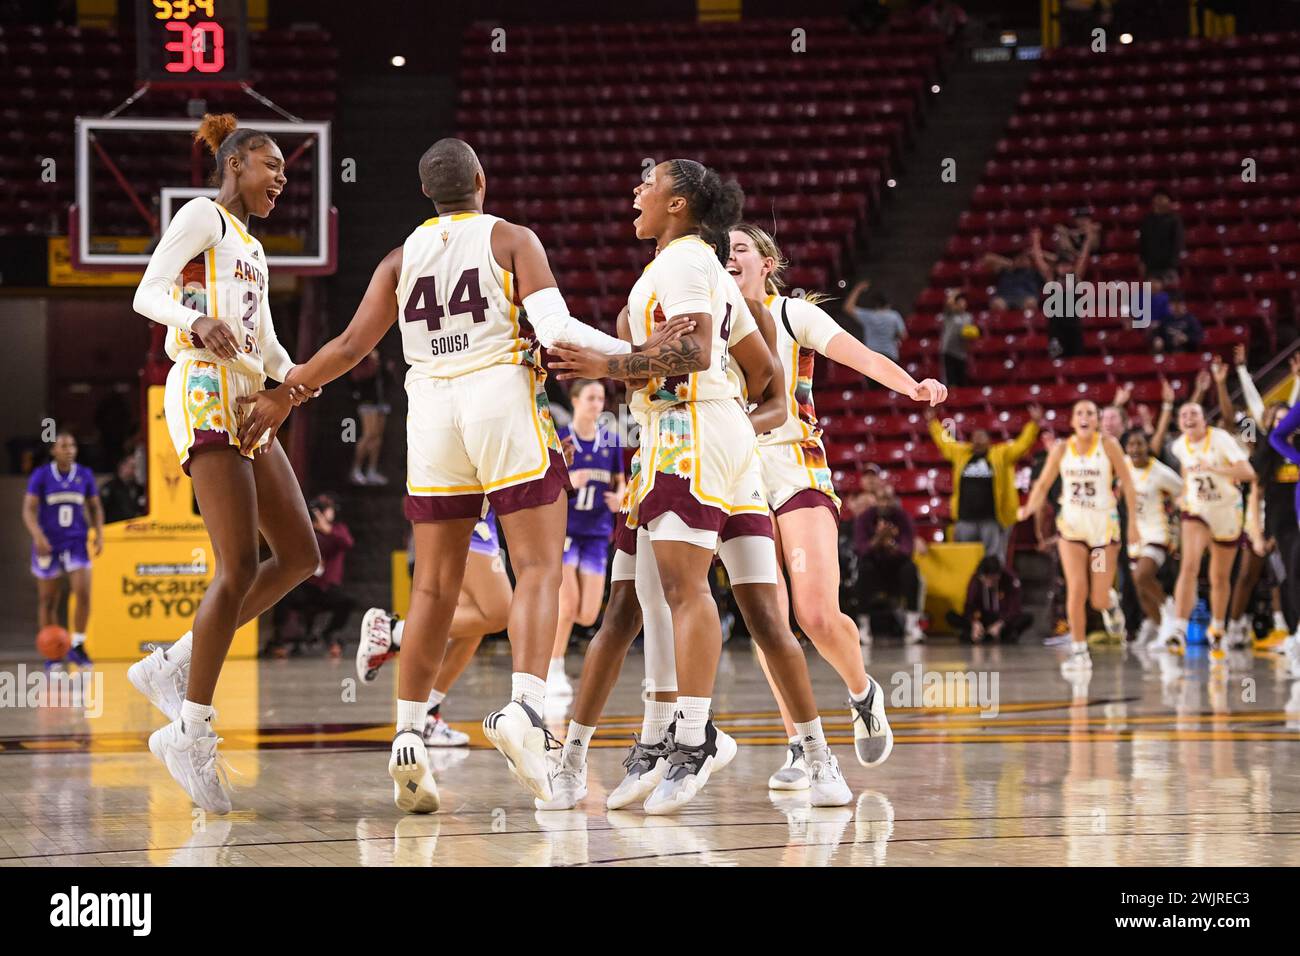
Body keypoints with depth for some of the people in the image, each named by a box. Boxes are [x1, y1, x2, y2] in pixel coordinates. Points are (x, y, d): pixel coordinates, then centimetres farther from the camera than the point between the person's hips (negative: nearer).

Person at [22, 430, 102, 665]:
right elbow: (29, 509, -10)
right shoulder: (41, 475, -5)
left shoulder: (85, 475, 3)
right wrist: (37, 535, -25)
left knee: (83, 593, -14)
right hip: (48, 546, -2)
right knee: (48, 601, 5)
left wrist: (99, 534, -2)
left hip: (76, 544, 2)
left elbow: (95, 508, 12)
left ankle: (77, 646, -1)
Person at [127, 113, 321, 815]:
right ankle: (189, 733, -13)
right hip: (206, 395, -9)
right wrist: (197, 321, -32)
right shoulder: (203, 217, 0)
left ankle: (173, 666, 8)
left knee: (300, 555, 4)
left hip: (250, 408, 9)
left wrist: (293, 380, 10)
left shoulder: (251, 247, 26)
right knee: (239, 568, -16)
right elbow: (147, 293, -12)